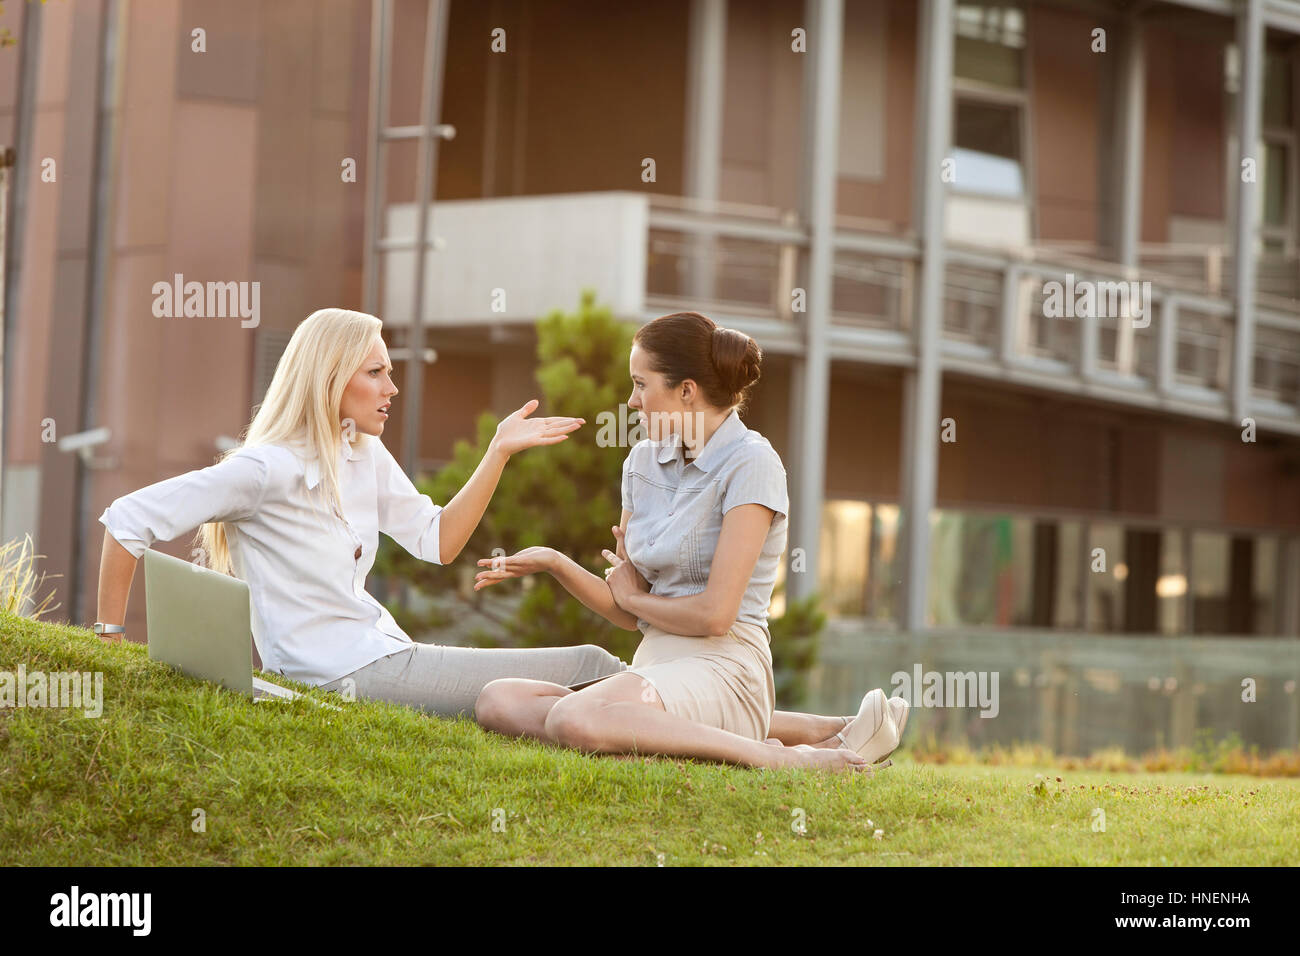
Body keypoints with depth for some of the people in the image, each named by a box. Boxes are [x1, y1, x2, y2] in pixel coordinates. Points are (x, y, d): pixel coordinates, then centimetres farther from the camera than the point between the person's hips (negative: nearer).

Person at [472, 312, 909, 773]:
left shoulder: (750, 464, -7)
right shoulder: (644, 461, 15)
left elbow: (714, 614, -14)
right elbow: (630, 616, 14)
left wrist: (634, 596, 4)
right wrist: (554, 562, -2)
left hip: (719, 672, -10)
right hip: (656, 663, 10)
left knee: (573, 720, -34)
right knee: (499, 700, -14)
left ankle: (772, 756, -20)